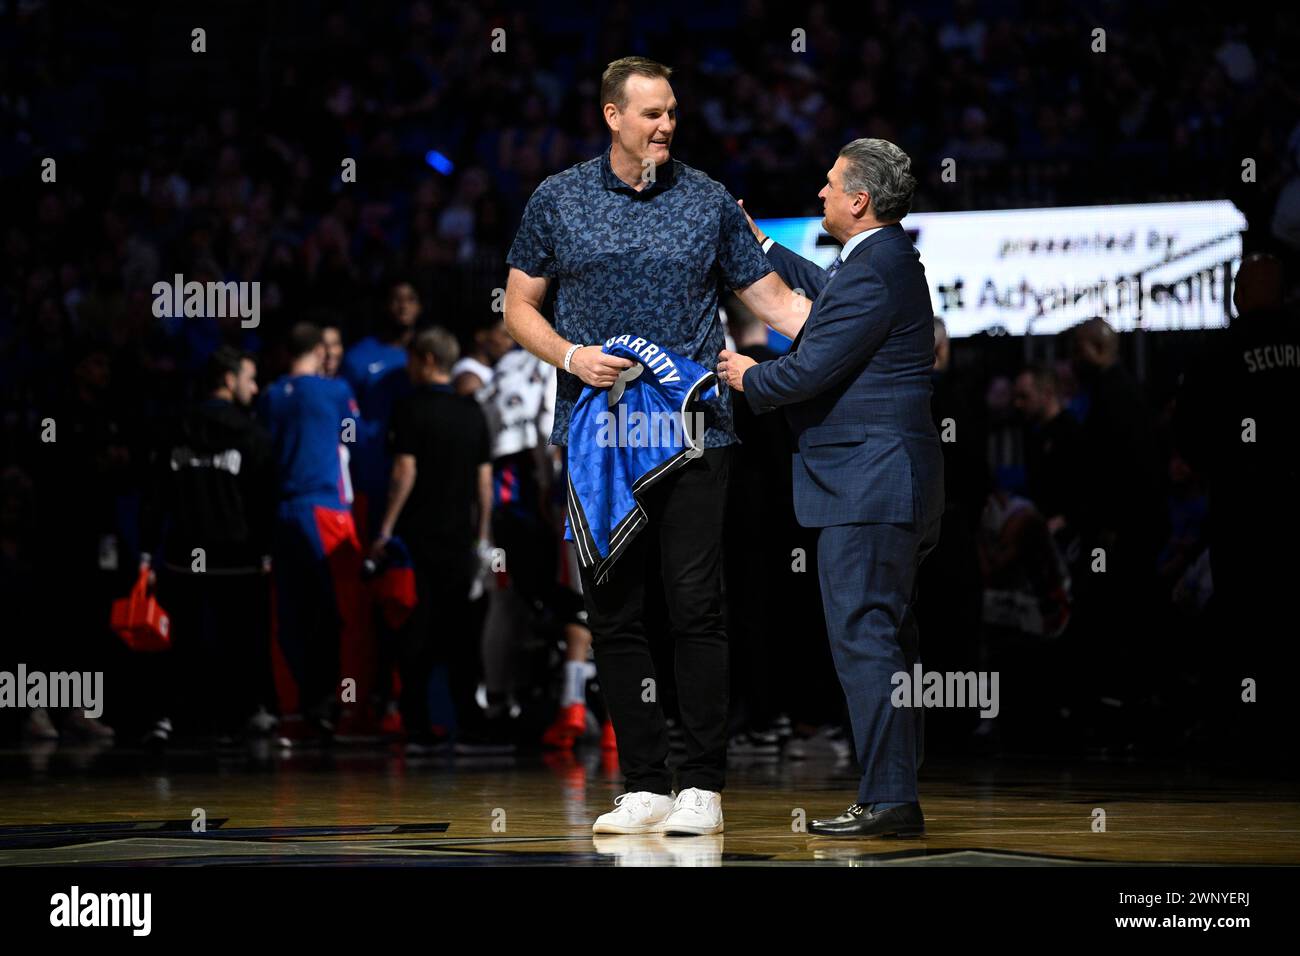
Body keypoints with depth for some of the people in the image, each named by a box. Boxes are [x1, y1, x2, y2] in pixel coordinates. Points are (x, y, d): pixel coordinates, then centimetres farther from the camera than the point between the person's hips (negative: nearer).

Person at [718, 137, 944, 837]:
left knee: (862, 635, -11)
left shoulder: (872, 274, -18)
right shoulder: (885, 260, 15)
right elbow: (827, 291, 37)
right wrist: (762, 248, 42)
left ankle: (887, 799, -13)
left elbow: (806, 372, -19)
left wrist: (750, 379, 0)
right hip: (891, 483, 11)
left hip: (867, 487, -11)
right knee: (887, 637, 13)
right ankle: (895, 795, 18)